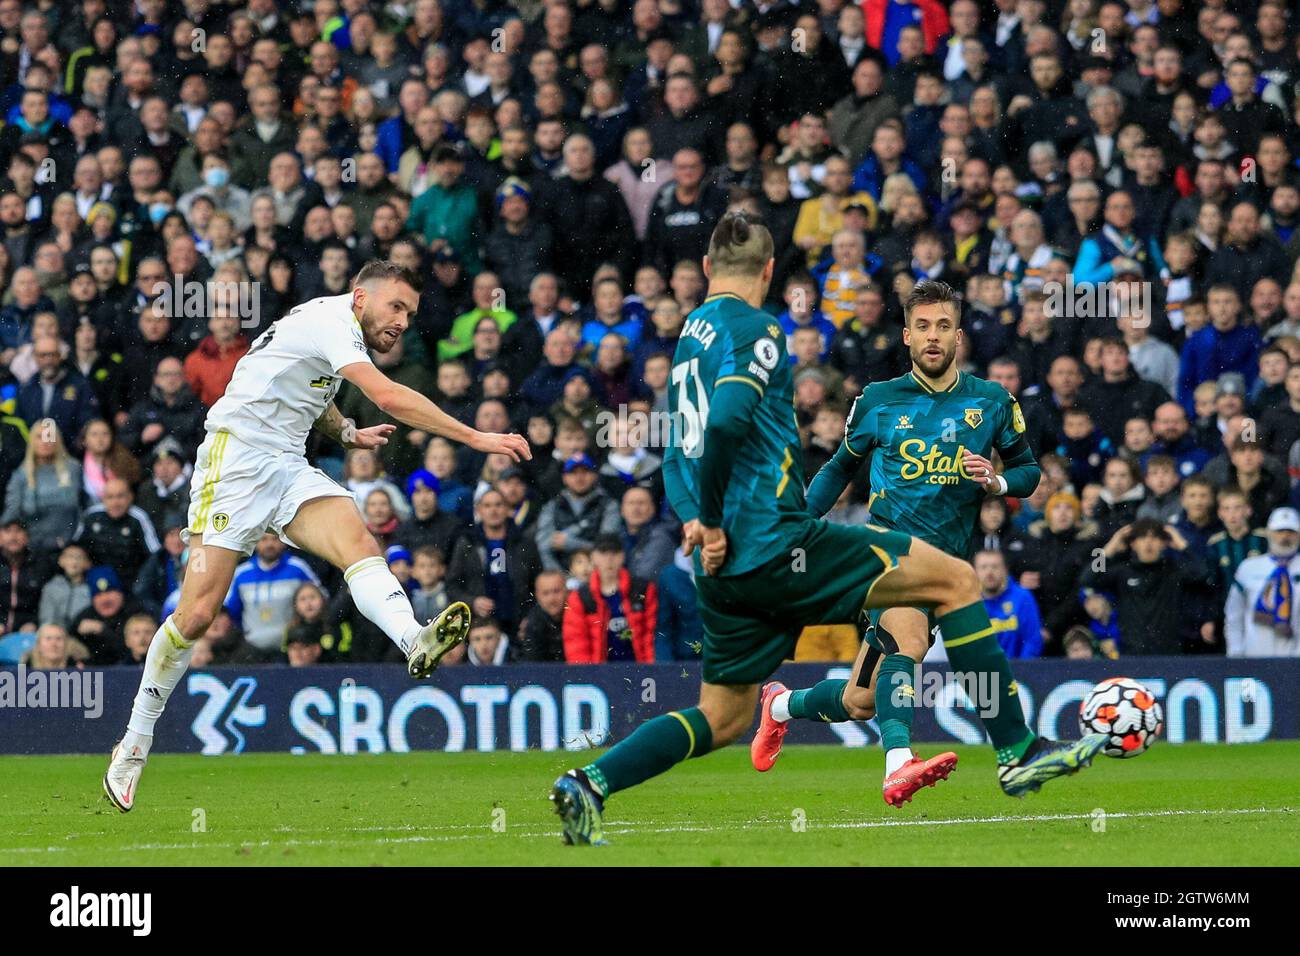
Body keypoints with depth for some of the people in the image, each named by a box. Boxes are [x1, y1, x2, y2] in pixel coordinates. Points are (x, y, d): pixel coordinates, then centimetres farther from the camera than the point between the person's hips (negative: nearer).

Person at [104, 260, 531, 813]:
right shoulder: (331, 320, -13)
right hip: (237, 460, -8)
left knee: (355, 538, -24)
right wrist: (476, 439, -26)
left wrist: (346, 434, 18)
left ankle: (414, 642, -52)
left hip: (288, 467, 8)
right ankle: (134, 744, 5)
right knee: (197, 614, -10)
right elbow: (389, 398, -25)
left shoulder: (340, 333, 17)